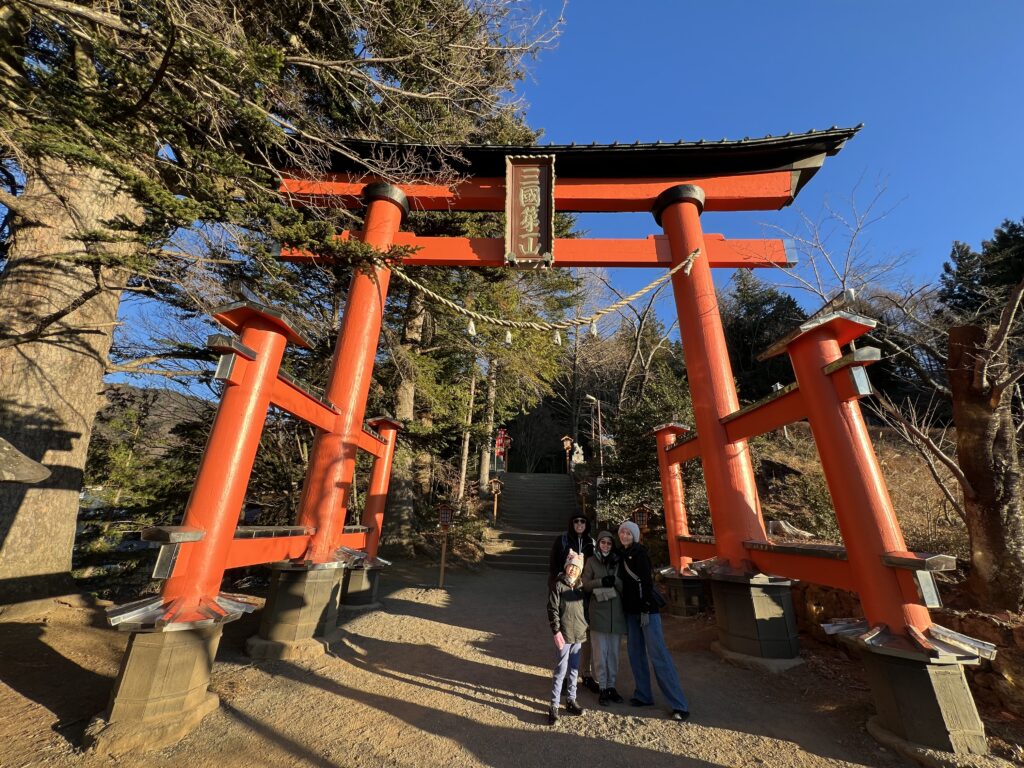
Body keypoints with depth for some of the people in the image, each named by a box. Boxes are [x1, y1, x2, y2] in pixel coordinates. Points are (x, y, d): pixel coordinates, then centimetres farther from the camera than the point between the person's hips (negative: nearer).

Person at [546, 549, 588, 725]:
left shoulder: (581, 585, 6)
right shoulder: (558, 585, -11)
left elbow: (584, 607, 14)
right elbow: (552, 610, -12)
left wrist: (585, 629, 14)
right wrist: (556, 631, -16)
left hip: (579, 634, 5)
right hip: (564, 635, -5)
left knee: (574, 669, 16)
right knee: (560, 671, 0)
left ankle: (571, 701, 30)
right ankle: (554, 706, 11)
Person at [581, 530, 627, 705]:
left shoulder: (618, 561, 5)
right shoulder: (592, 561, 0)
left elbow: (625, 587, 4)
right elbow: (585, 585, -3)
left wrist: (615, 580, -16)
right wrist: (601, 581, -19)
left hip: (616, 612, 2)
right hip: (598, 612, -2)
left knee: (614, 652, 11)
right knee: (600, 652, 3)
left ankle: (611, 686, 27)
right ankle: (603, 688, 18)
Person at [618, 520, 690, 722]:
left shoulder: (639, 553, -12)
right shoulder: (623, 554, 10)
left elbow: (647, 581, -18)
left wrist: (645, 609, -20)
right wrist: (625, 608, 15)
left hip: (647, 609, -8)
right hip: (631, 610, 8)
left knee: (658, 655, -5)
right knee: (635, 652, 12)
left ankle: (680, 706, 3)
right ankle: (643, 695, 25)